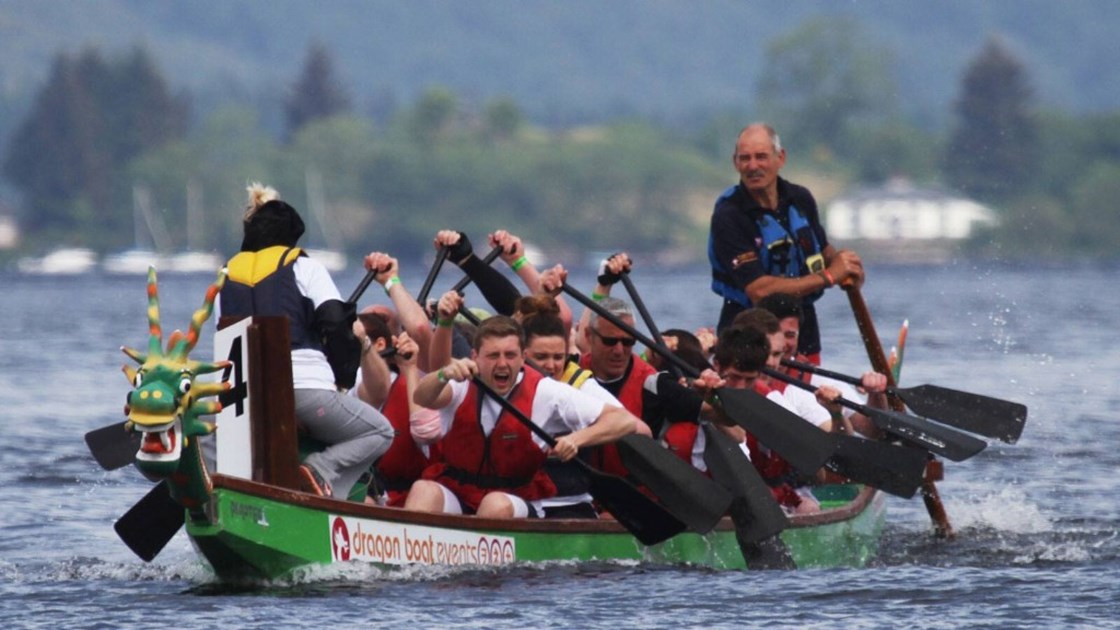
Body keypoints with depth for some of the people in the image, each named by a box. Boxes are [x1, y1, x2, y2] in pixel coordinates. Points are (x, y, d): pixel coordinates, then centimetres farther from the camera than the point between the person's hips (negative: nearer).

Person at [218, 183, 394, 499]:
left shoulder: (226, 277, 19)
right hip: (306, 387, -4)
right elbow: (336, 324, -3)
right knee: (379, 432, 12)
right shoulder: (304, 267, 8)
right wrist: (344, 378, 9)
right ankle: (319, 471, -14)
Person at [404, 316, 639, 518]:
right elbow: (422, 398, -25)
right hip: (453, 492, 1)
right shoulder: (463, 385, -2)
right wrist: (444, 375, -48)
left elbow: (623, 421, -7)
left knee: (498, 505, -36)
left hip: (517, 500, -1)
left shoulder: (545, 392, -5)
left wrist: (577, 440, -26)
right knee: (423, 491, -31)